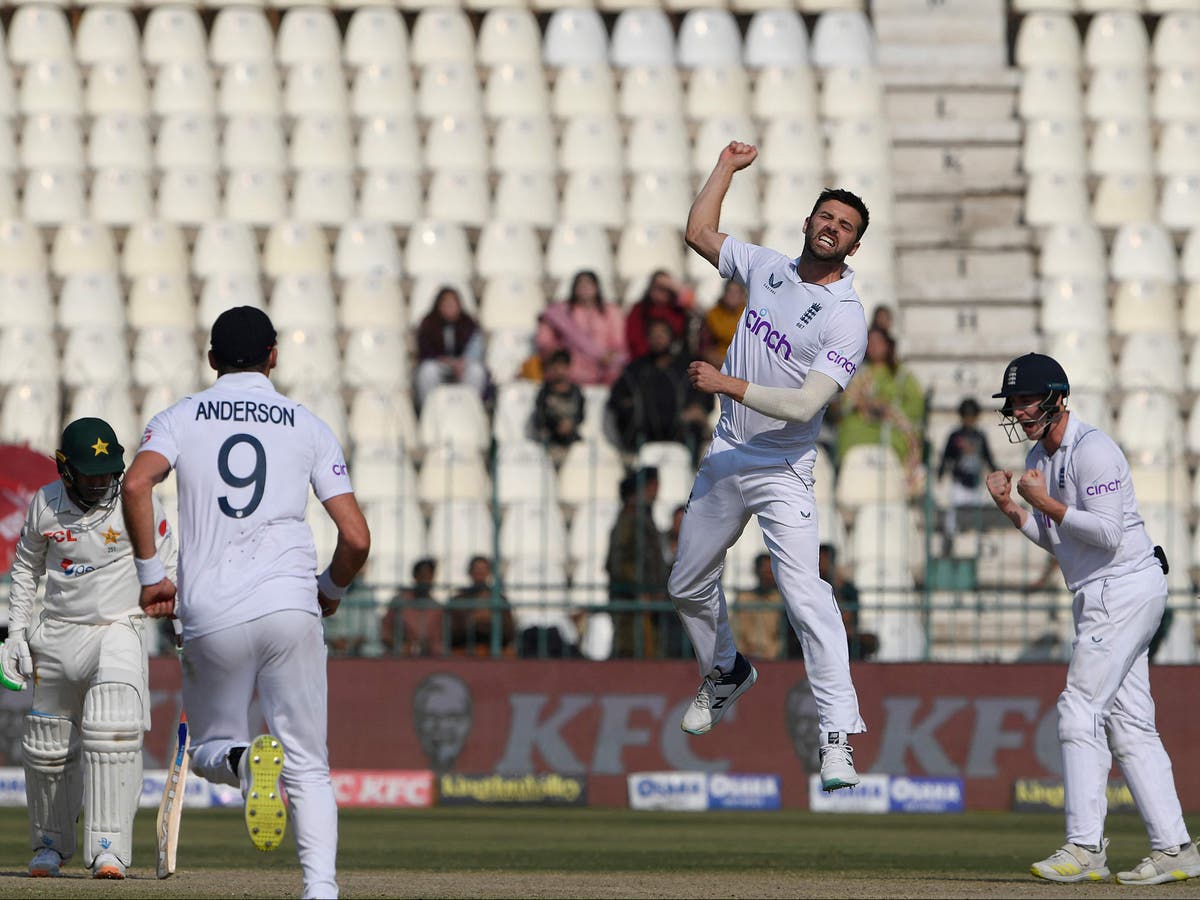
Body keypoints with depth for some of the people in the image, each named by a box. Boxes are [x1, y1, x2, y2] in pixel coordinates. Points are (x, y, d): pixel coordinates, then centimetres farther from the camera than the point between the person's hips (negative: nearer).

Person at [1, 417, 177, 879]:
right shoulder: (44, 505, -1)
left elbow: (167, 569, -3)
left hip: (119, 630, -3)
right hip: (56, 636, 4)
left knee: (112, 732, -25)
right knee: (47, 747, 11)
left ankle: (108, 849, -25)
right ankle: (51, 843, 34)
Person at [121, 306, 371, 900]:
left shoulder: (180, 419, 9)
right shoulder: (309, 428, 10)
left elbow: (136, 484, -13)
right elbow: (356, 538, 2)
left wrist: (150, 572, -2)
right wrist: (332, 590, 22)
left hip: (211, 617, 0)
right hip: (290, 604, 0)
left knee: (209, 749, 19)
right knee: (308, 765, 6)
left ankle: (248, 759, -18)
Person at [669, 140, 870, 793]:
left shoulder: (846, 320, -15)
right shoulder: (767, 268, 5)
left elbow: (804, 404, -24)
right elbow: (698, 231, 18)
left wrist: (728, 384, -28)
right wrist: (728, 167, 18)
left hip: (783, 472, -7)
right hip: (725, 460, 7)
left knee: (805, 597, -21)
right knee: (688, 587, 19)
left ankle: (839, 739, -24)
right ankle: (724, 673, 47)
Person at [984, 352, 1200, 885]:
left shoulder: (1092, 450, -16)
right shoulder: (1039, 456, 14)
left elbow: (1108, 533, -23)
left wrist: (1046, 503, -22)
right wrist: (1013, 510, 3)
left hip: (1125, 589, -10)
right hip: (1101, 597, 10)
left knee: (1081, 709, -15)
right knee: (1129, 722, 8)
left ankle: (1084, 848, -16)